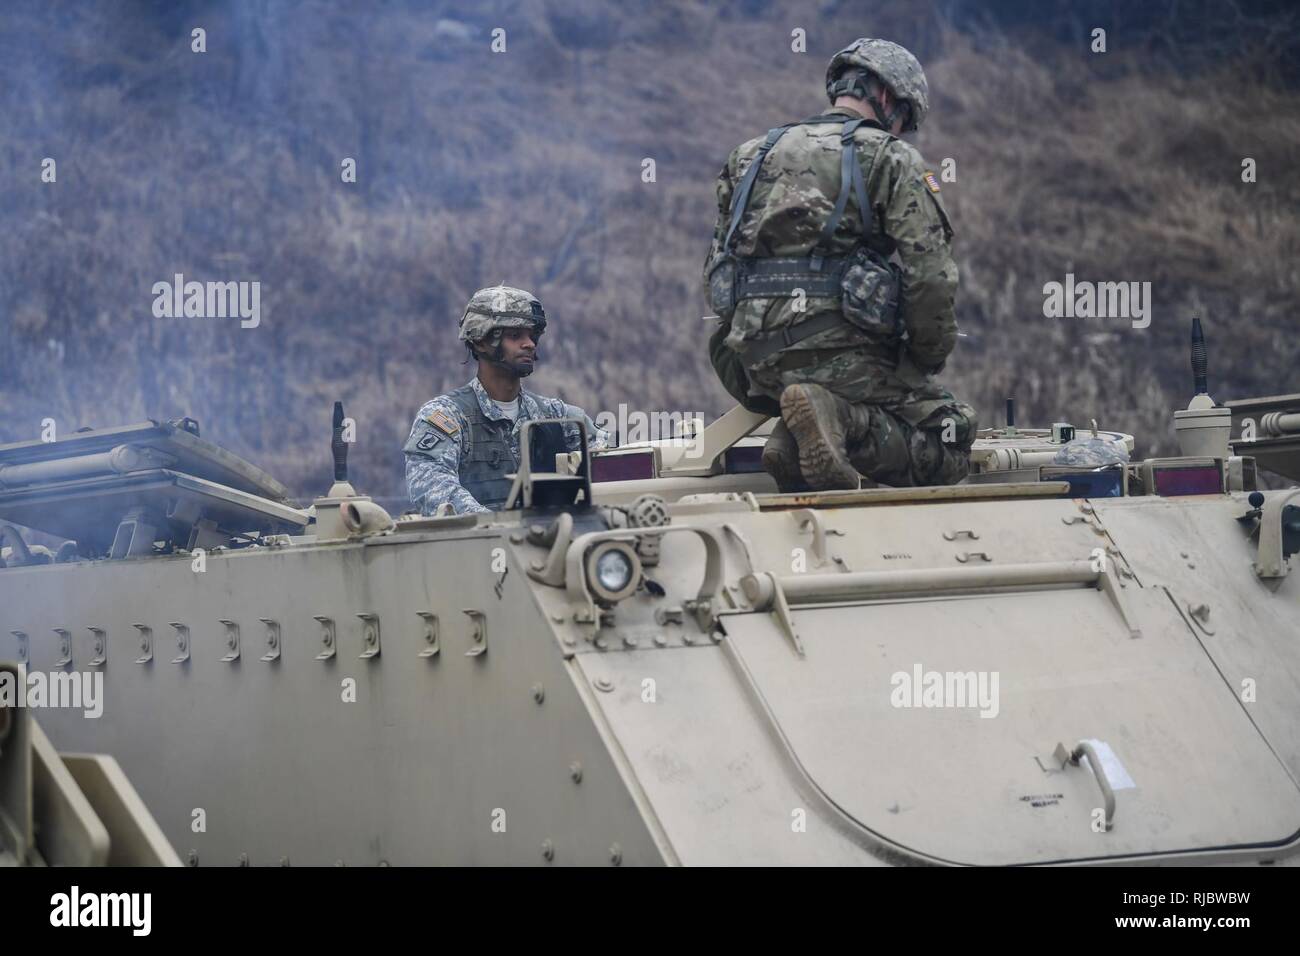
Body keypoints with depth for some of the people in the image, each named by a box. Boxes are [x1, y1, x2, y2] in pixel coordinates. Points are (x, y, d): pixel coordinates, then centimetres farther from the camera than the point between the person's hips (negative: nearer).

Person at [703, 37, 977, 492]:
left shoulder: (753, 153, 22)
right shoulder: (892, 159, 3)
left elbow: (715, 270, 21)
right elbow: (930, 275, -6)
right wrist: (930, 359, 7)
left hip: (755, 357, 6)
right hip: (839, 348, -6)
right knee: (949, 449, 0)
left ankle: (797, 437, -3)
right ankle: (842, 420, -24)